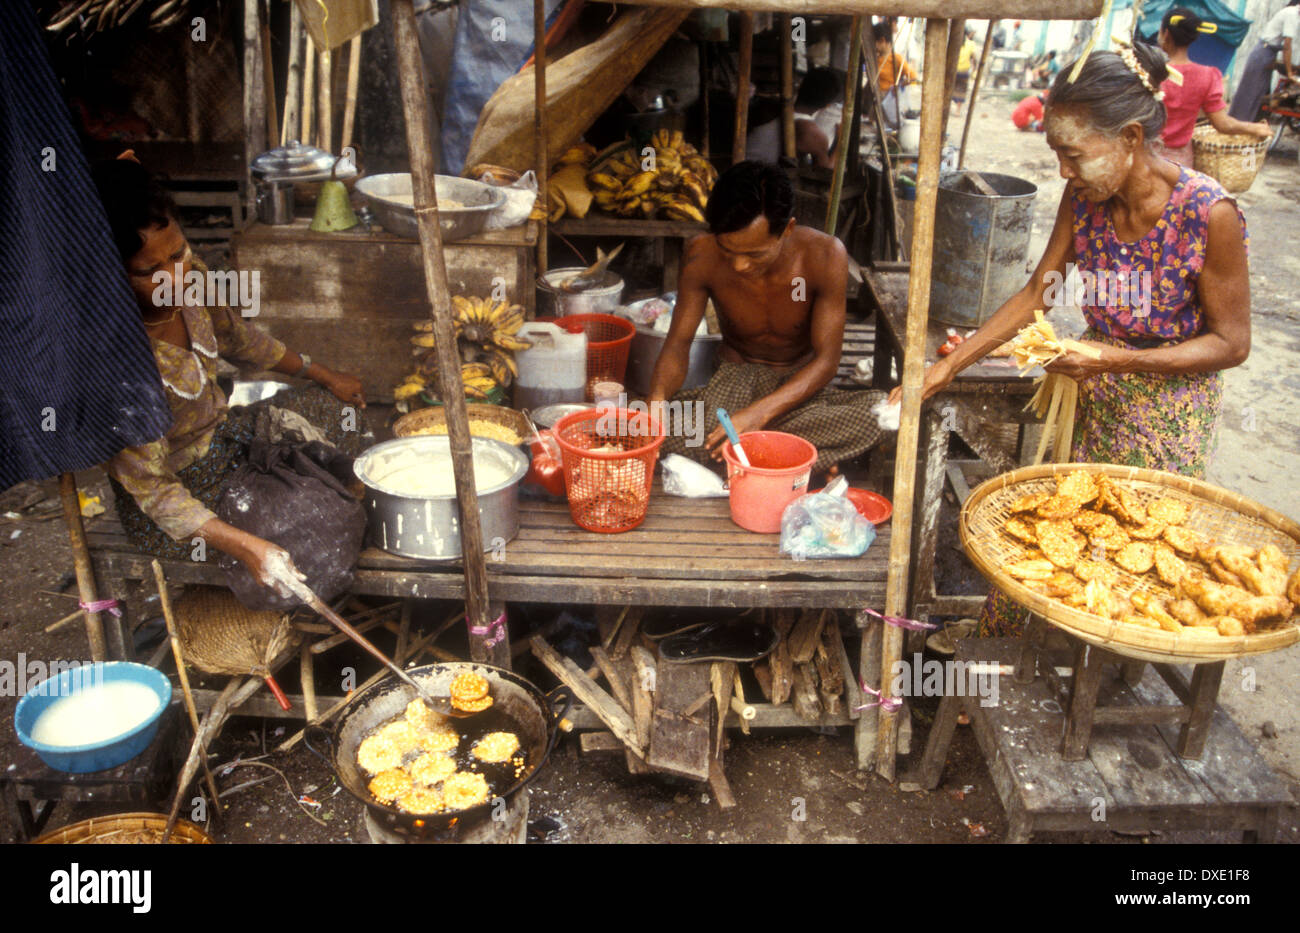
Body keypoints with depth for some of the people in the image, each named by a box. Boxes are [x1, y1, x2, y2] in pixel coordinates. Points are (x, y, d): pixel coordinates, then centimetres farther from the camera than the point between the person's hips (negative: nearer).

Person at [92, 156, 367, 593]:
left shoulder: (186, 275, -14)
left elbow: (236, 338, 8)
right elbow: (152, 490, -32)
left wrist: (323, 375, 18)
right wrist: (244, 546, -45)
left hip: (218, 436, 8)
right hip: (167, 509, -8)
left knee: (332, 407, 15)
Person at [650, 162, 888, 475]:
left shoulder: (824, 255, -22)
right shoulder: (702, 256, -18)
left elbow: (827, 358, -21)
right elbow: (678, 341, -12)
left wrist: (759, 413, -36)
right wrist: (657, 396, -35)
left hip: (801, 378, 0)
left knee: (874, 417, -35)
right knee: (669, 434, -34)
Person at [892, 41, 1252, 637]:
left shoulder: (1208, 214, -23)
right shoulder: (1084, 197, -9)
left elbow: (1231, 343, -15)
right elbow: (1036, 293, 1)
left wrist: (1116, 359, -26)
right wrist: (946, 368, -4)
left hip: (1170, 405, -4)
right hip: (1091, 393, 5)